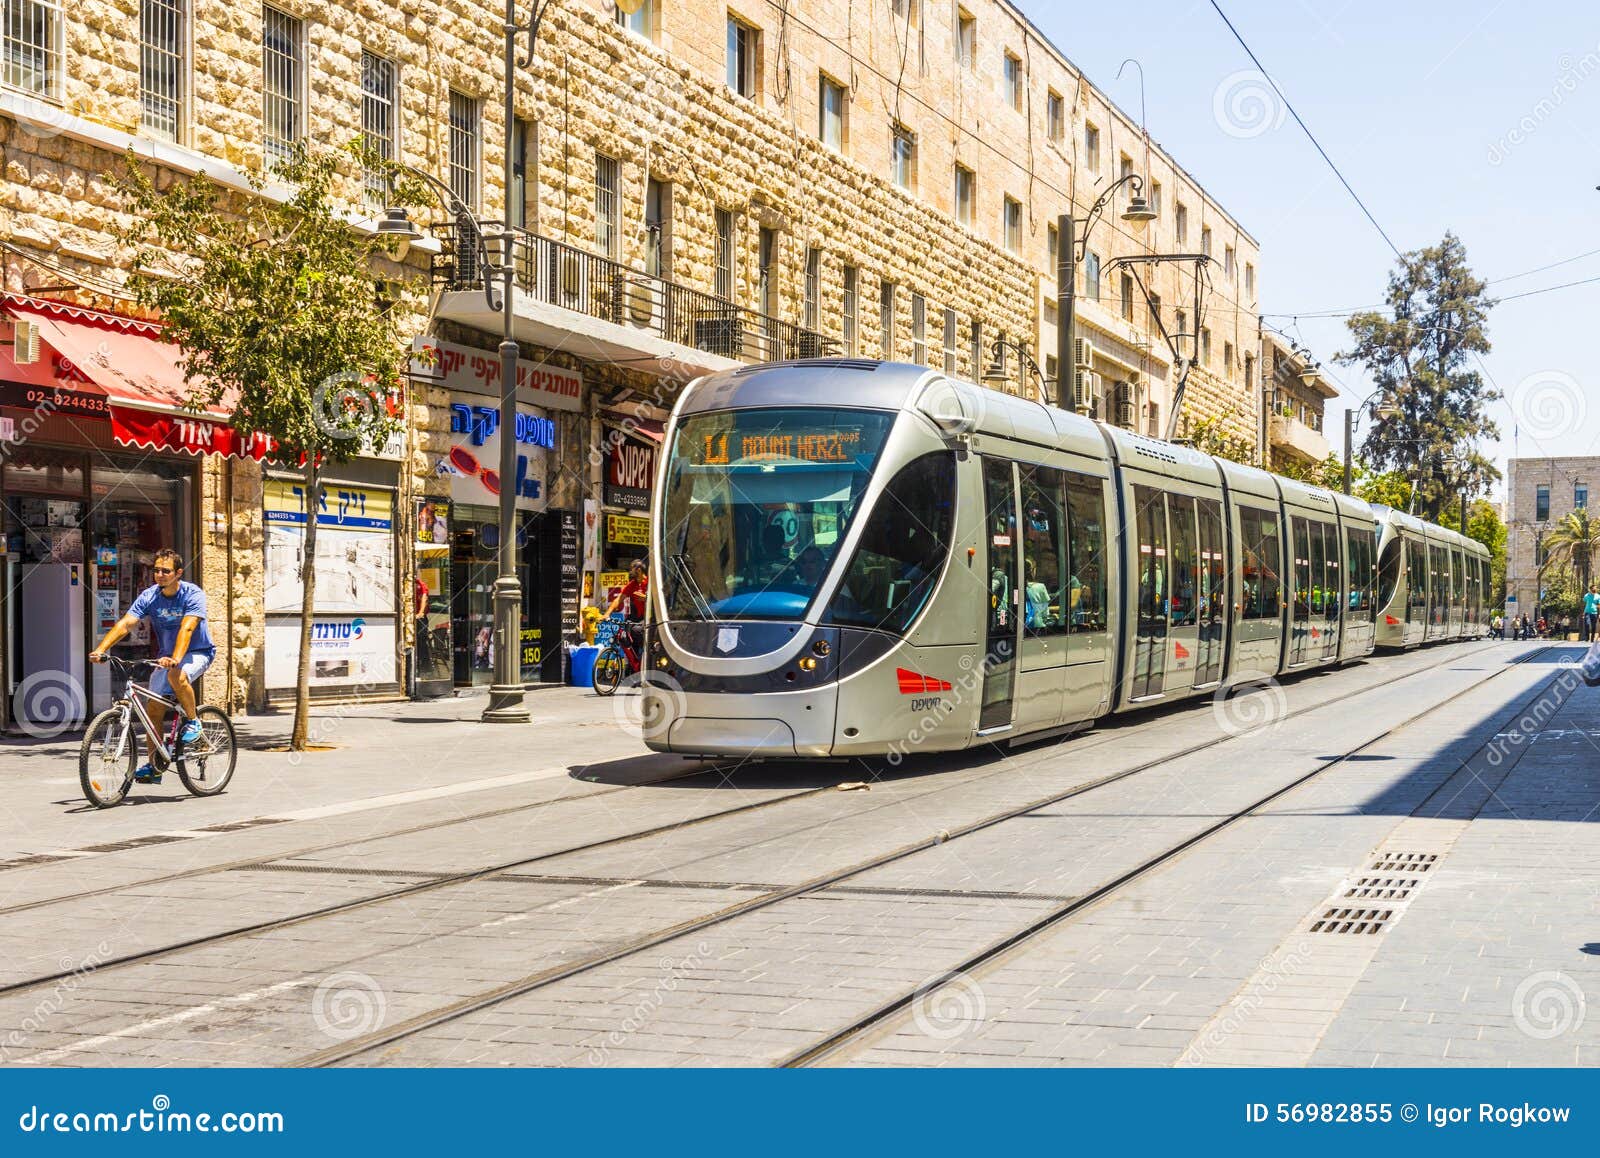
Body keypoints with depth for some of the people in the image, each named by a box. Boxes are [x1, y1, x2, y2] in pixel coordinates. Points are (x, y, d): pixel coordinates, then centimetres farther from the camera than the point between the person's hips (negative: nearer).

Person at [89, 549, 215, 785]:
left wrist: (175, 658, -50)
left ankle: (192, 721, -12)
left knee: (176, 675, -36)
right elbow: (126, 623, -17)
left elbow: (187, 628, -34)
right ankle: (153, 766, 5)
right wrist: (100, 650, -32)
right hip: (167, 656, 5)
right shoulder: (149, 596, -7)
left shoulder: (193, 595, -19)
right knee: (154, 708, -5)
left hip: (197, 652, -5)